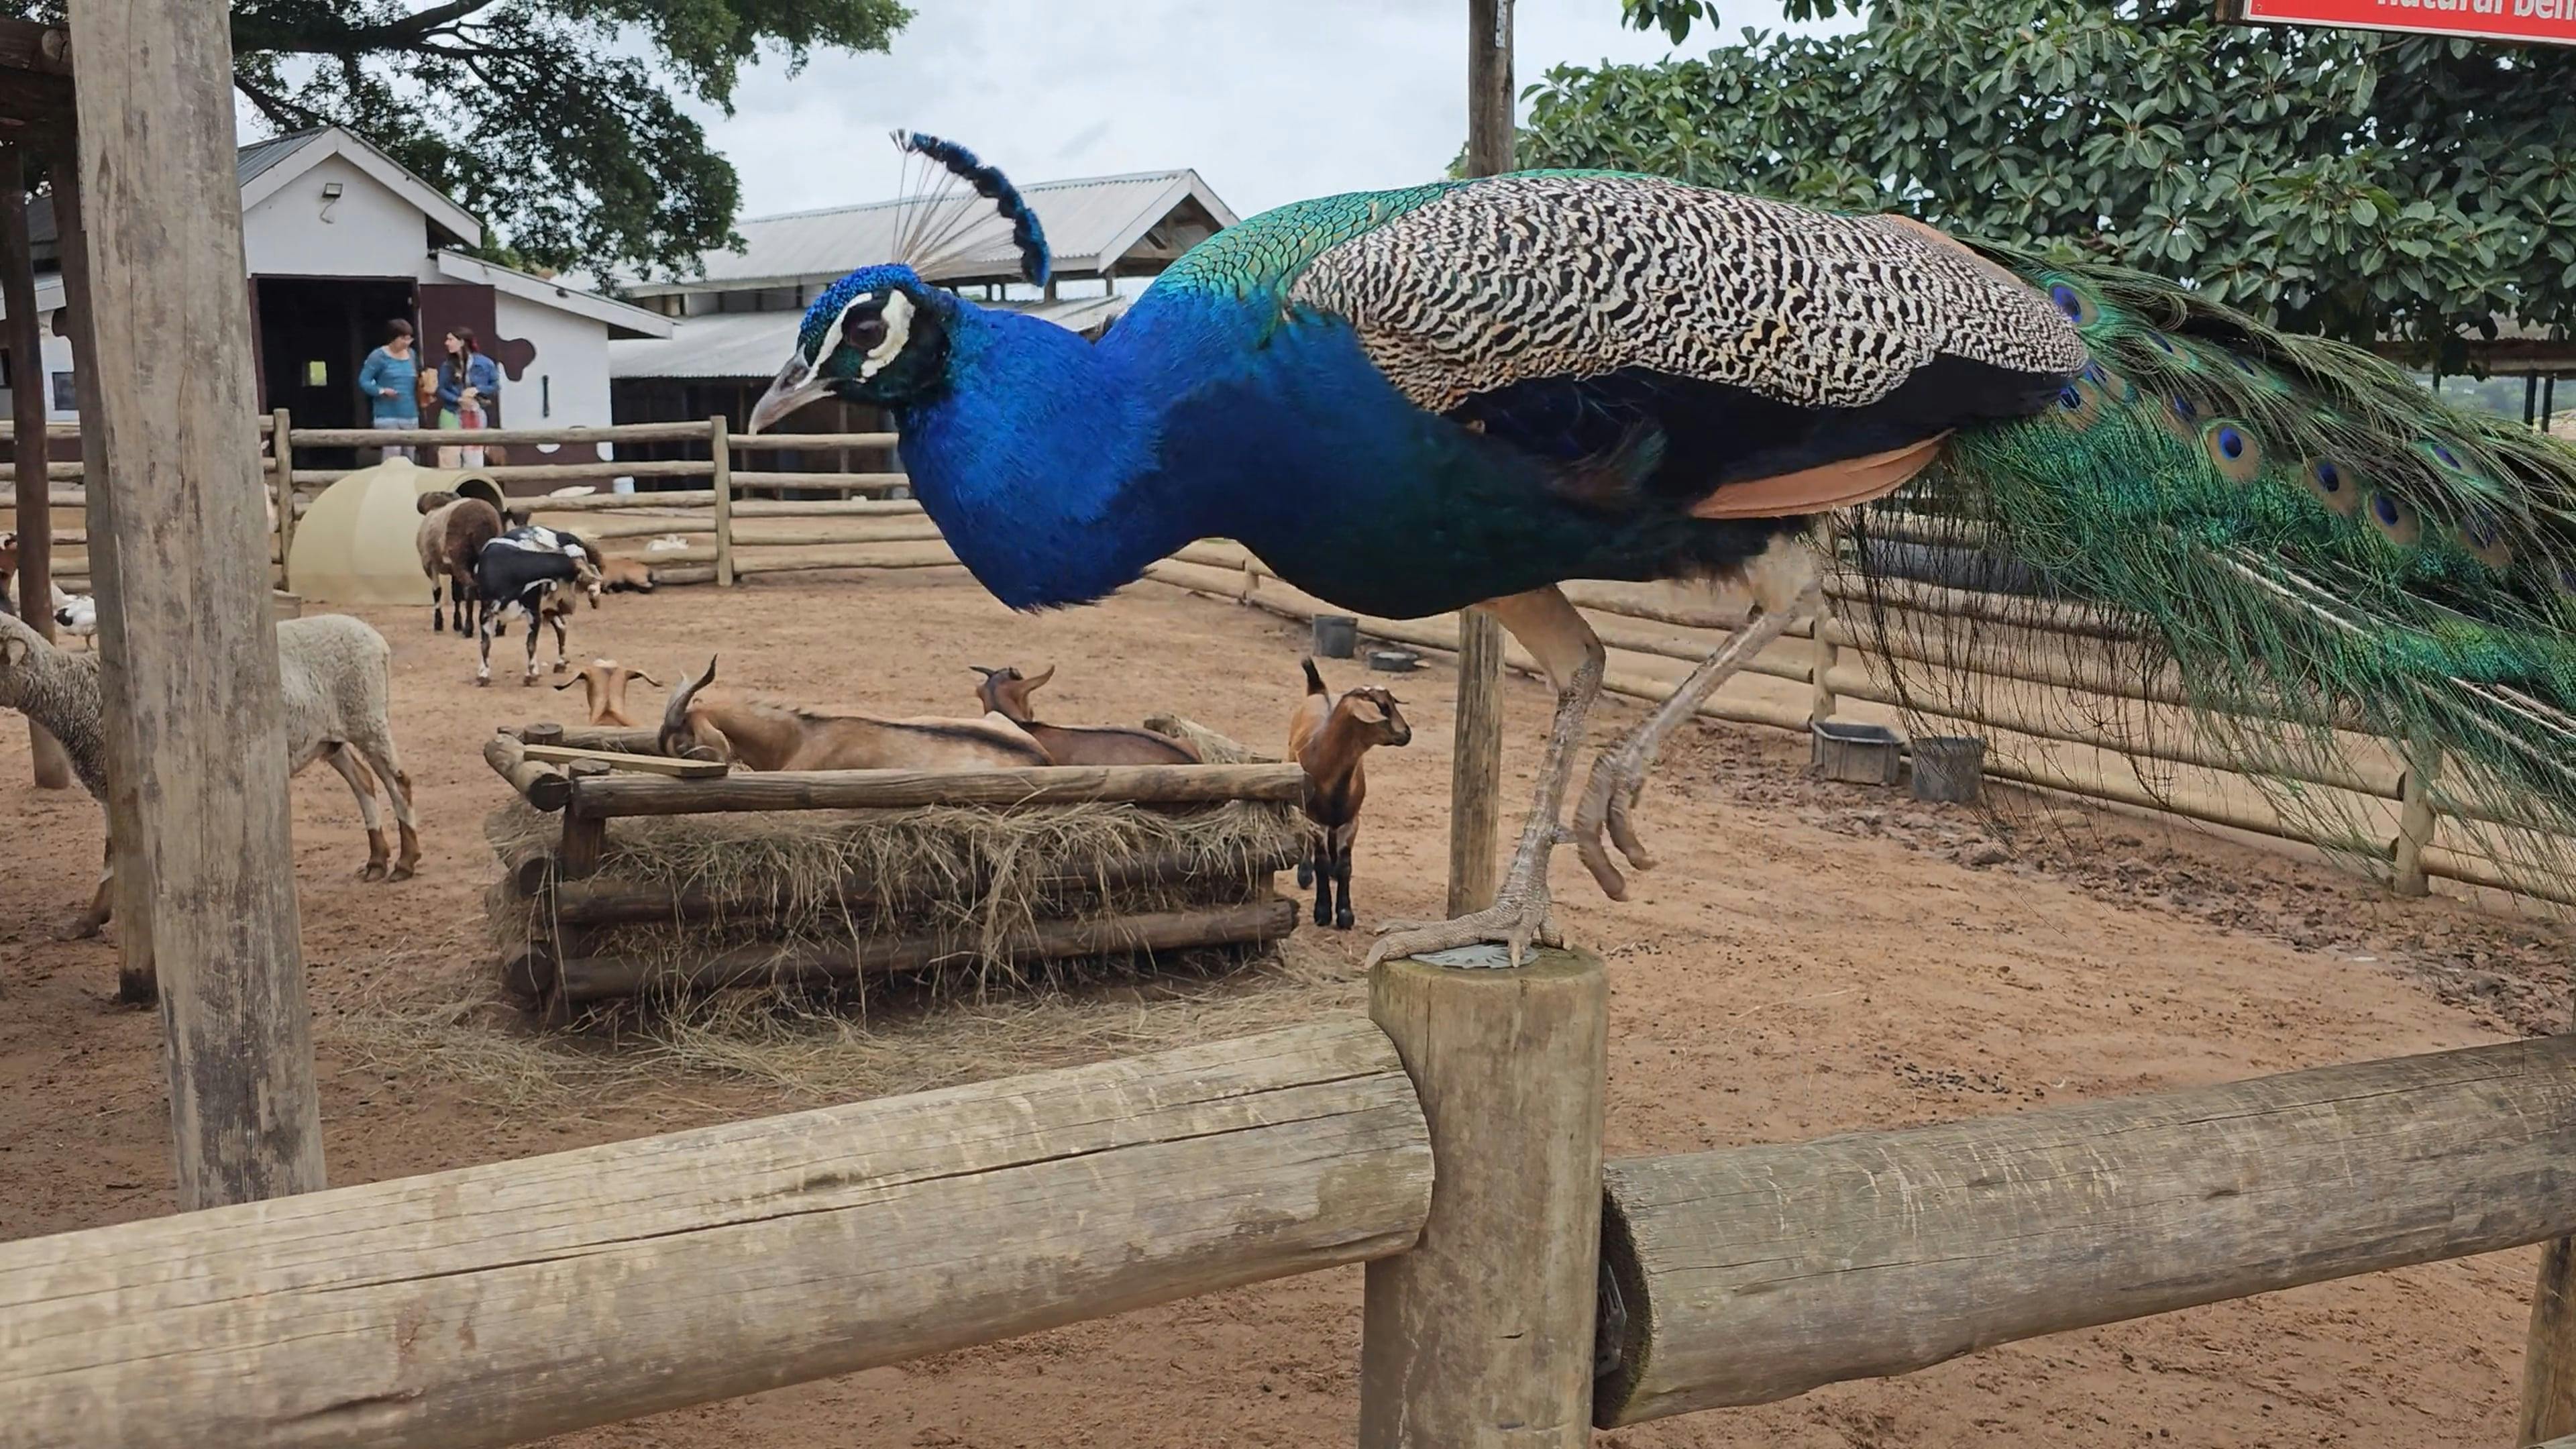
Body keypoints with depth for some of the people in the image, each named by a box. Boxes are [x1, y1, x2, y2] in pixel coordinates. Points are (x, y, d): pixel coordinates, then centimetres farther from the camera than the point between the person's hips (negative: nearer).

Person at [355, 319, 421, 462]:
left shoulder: (411, 355, 11)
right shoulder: (379, 356, -5)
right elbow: (364, 381, -7)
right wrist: (383, 391, -21)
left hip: (411, 416, 6)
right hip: (388, 416, -6)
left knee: (408, 460, 9)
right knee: (392, 456, -16)